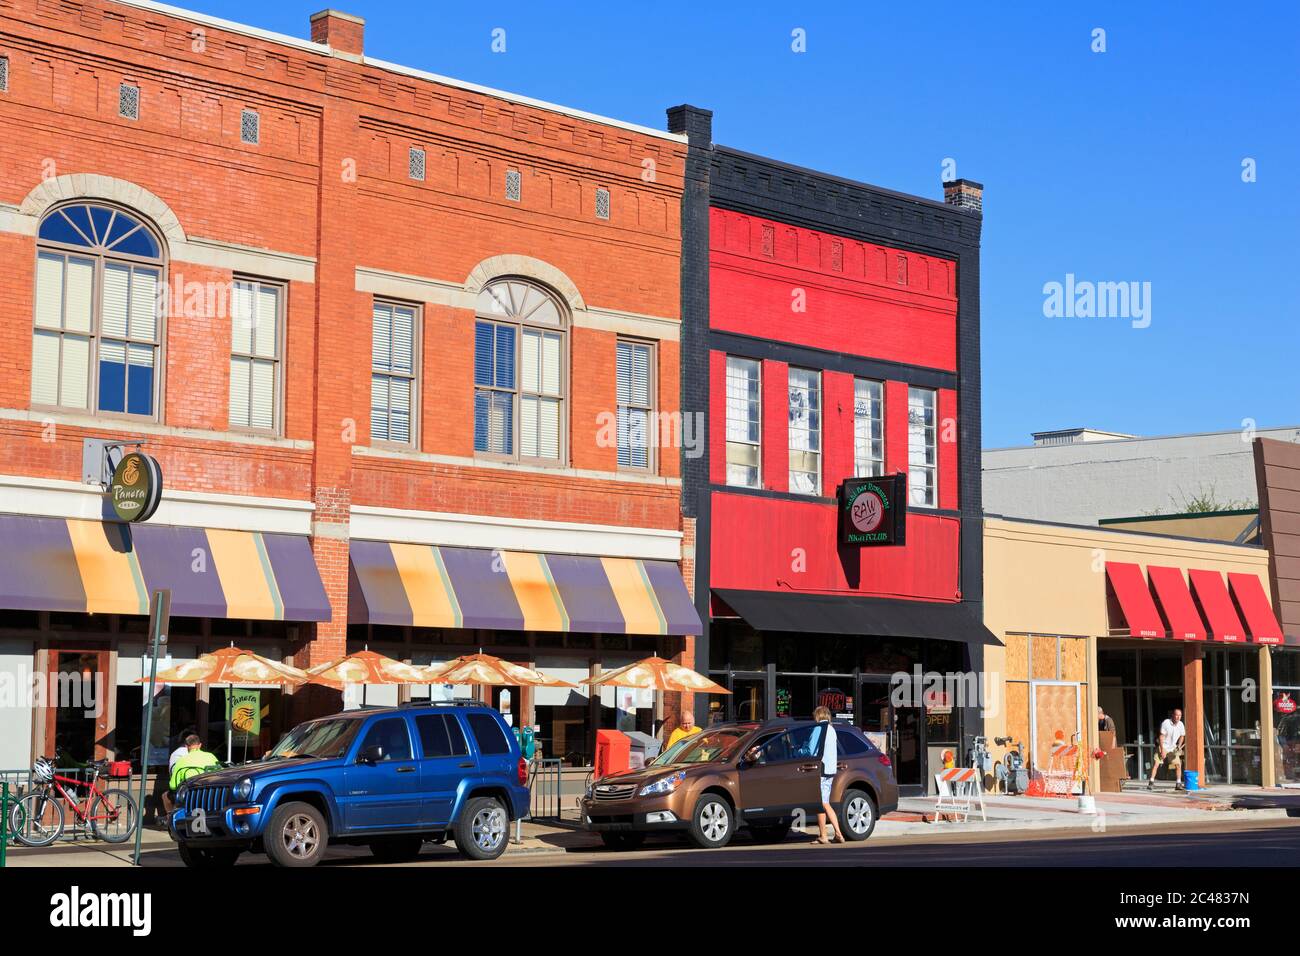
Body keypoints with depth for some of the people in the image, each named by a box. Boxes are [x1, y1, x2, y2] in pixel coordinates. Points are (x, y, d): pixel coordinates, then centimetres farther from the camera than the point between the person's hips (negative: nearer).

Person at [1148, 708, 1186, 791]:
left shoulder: (1180, 725, -3)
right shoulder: (1166, 723, -19)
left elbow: (1182, 736, 14)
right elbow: (1161, 737, -18)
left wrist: (1179, 746, 1)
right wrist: (1162, 750, -21)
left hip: (1172, 749, 4)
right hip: (1163, 746, -4)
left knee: (1178, 764, -4)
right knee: (1156, 764, -14)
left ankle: (1178, 784, 6)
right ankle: (1151, 782, -10)